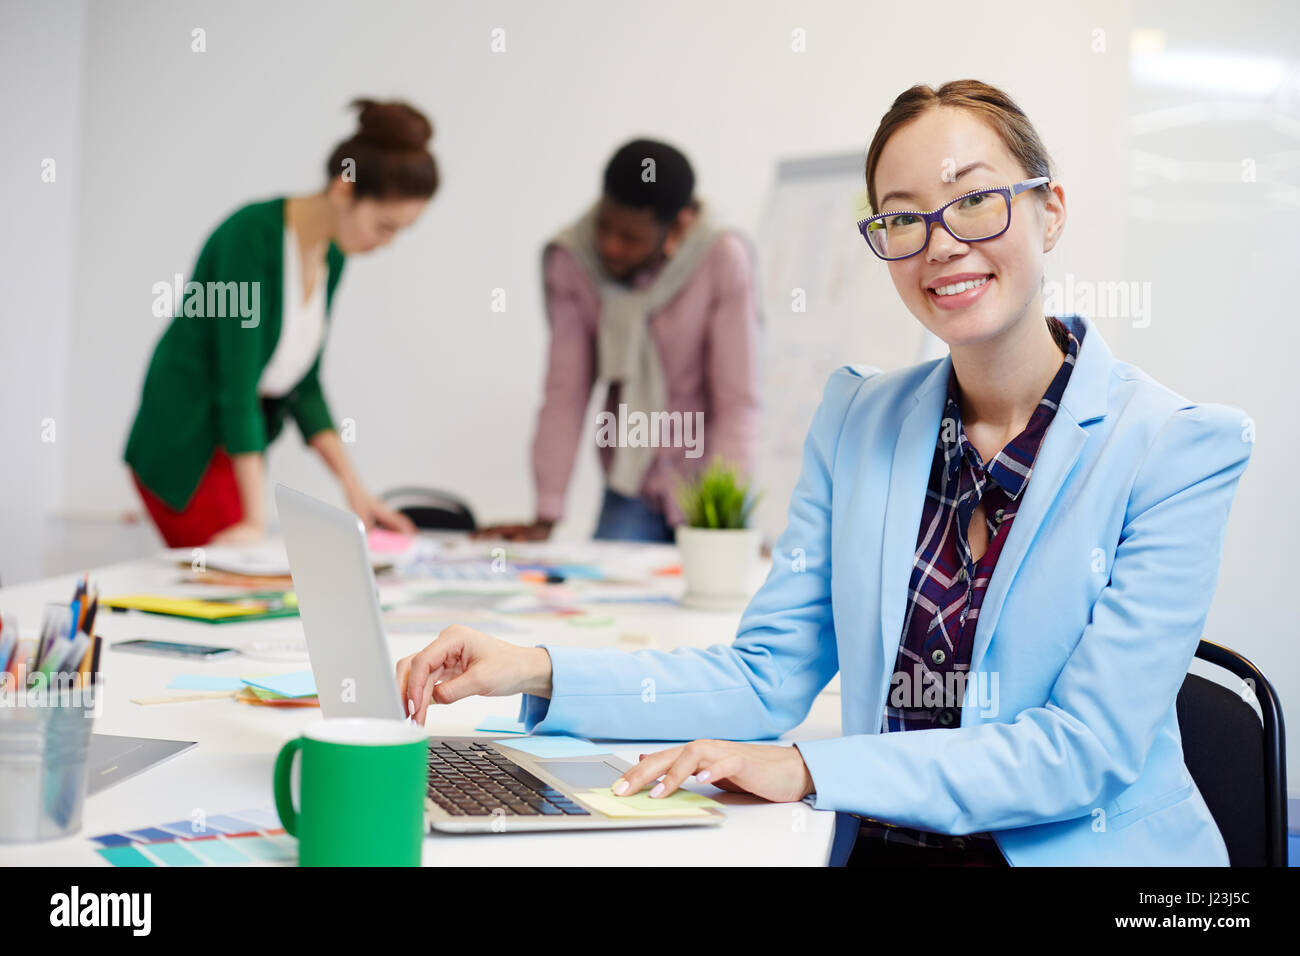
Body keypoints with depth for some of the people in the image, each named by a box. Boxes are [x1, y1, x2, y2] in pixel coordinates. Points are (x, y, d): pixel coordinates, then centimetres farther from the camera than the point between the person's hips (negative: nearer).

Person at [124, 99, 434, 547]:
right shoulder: (252, 235, -20)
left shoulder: (331, 258, 3)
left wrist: (353, 486, 2)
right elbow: (236, 381, -23)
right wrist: (256, 520, -25)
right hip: (182, 448, -8)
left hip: (237, 447, 8)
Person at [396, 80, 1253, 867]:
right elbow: (766, 678, 6)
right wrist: (538, 673, -7)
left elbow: (1089, 748, -13)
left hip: (1079, 850, -3)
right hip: (876, 847, 3)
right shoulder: (856, 419, 7)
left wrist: (811, 769, -20)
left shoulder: (1181, 447, -7)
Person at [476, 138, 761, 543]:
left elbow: (737, 402, -19)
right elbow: (565, 393, -11)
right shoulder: (569, 261, -11)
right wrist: (545, 519, -15)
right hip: (632, 487, 2)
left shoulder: (724, 261, -20)